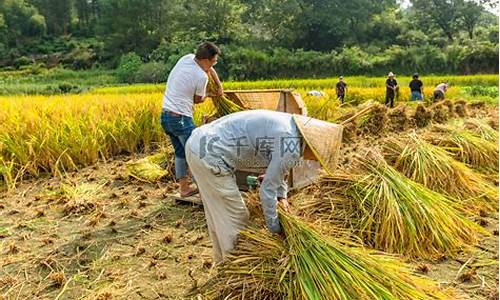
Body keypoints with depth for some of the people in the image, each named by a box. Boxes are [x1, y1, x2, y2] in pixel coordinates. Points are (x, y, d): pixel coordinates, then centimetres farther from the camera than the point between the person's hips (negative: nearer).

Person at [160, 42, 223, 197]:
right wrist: (208, 94, 21)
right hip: (180, 119, -9)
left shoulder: (186, 58, 5)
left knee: (180, 152, 17)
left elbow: (209, 69, 24)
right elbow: (198, 99, 1)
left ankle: (184, 186, 24)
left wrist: (219, 86, 27)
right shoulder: (201, 77, -16)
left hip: (165, 116, 9)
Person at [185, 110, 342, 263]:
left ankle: (223, 261, 41)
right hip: (210, 157, -10)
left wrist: (281, 196, 19)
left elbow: (278, 168, 25)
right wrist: (275, 227, 4)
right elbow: (267, 189, -11)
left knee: (219, 216, 23)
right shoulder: (291, 149, -18)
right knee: (235, 217, 6)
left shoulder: (290, 124, 10)